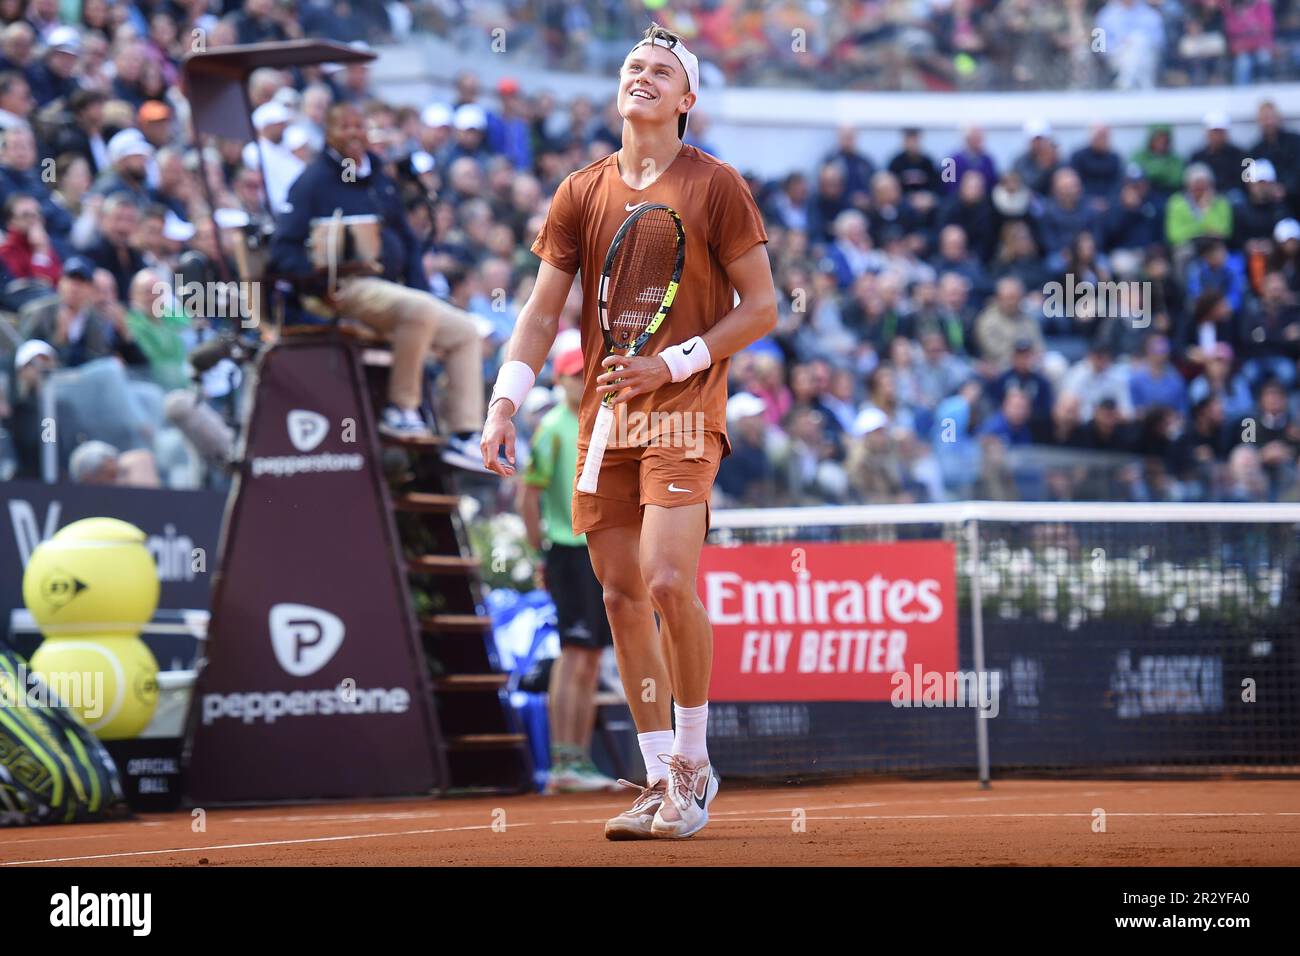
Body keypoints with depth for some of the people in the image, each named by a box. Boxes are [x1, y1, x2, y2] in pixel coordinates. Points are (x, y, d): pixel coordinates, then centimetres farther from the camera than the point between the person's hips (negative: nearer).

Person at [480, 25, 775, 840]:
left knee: (668, 582, -18)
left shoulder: (716, 186, -1)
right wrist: (505, 405, -5)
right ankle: (661, 780, 10)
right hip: (603, 417, 5)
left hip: (684, 410, -5)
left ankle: (693, 763, -1)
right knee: (622, 596, 3)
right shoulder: (582, 193, 10)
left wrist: (670, 364, -11)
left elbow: (762, 308, -1)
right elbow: (542, 314, 8)